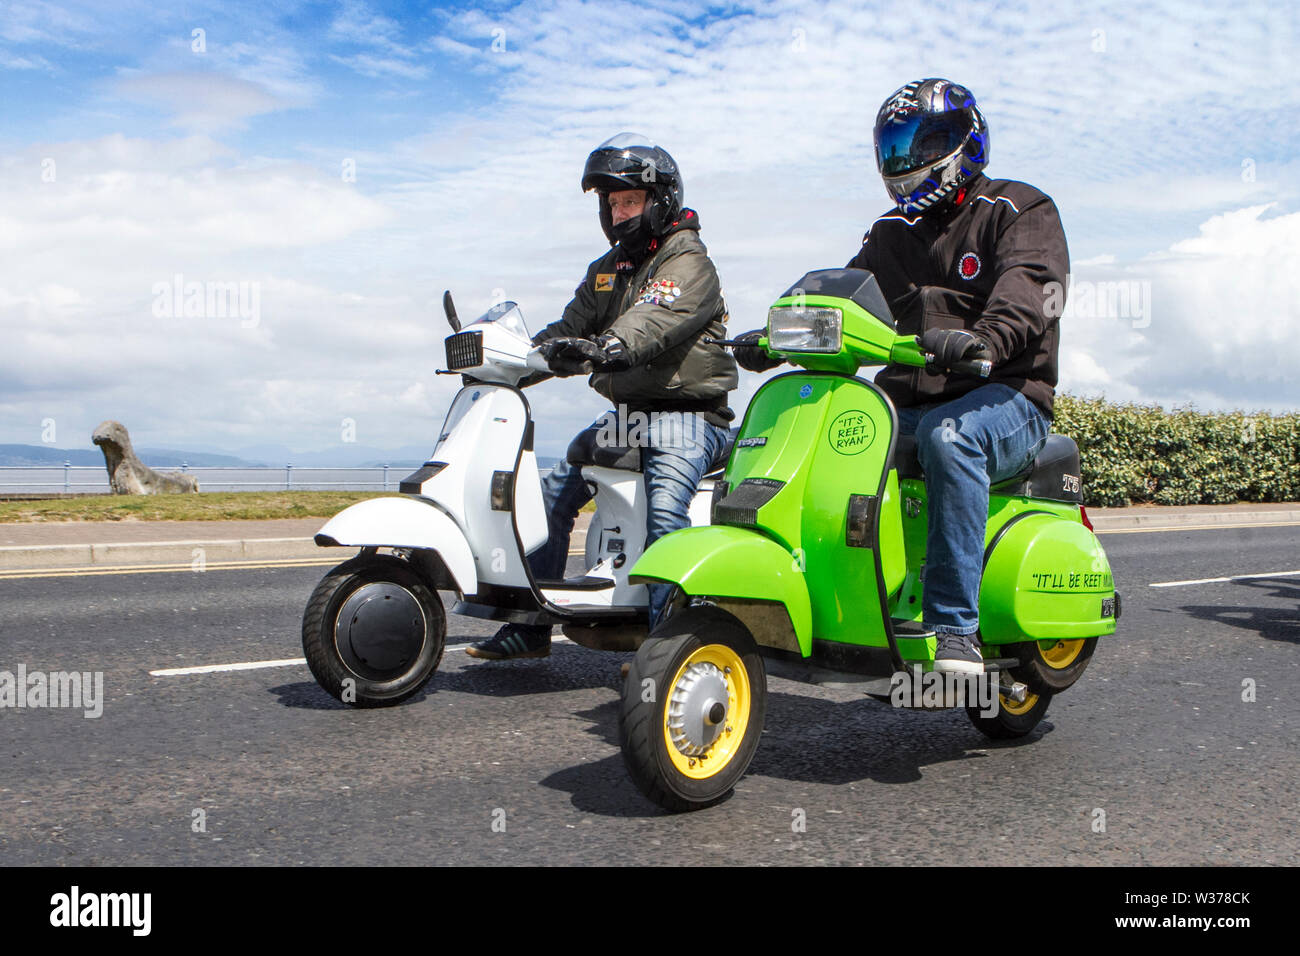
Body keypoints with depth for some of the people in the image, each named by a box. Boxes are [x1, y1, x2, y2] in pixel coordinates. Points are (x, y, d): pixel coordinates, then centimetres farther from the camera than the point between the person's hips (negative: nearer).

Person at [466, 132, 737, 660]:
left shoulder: (688, 260, -8)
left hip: (685, 418, -8)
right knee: (553, 492, 3)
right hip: (624, 416, 8)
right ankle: (529, 626, 11)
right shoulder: (607, 269, 19)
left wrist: (608, 347, -47)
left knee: (663, 508, -30)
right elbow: (574, 324, 14)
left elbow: (658, 319, -28)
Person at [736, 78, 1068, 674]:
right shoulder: (893, 232, 24)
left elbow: (1028, 291, -17)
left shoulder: (1021, 212, 4)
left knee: (947, 434, -39)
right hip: (906, 402, 6)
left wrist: (980, 340, -40)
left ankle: (954, 629, -38)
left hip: (1005, 397, -5)